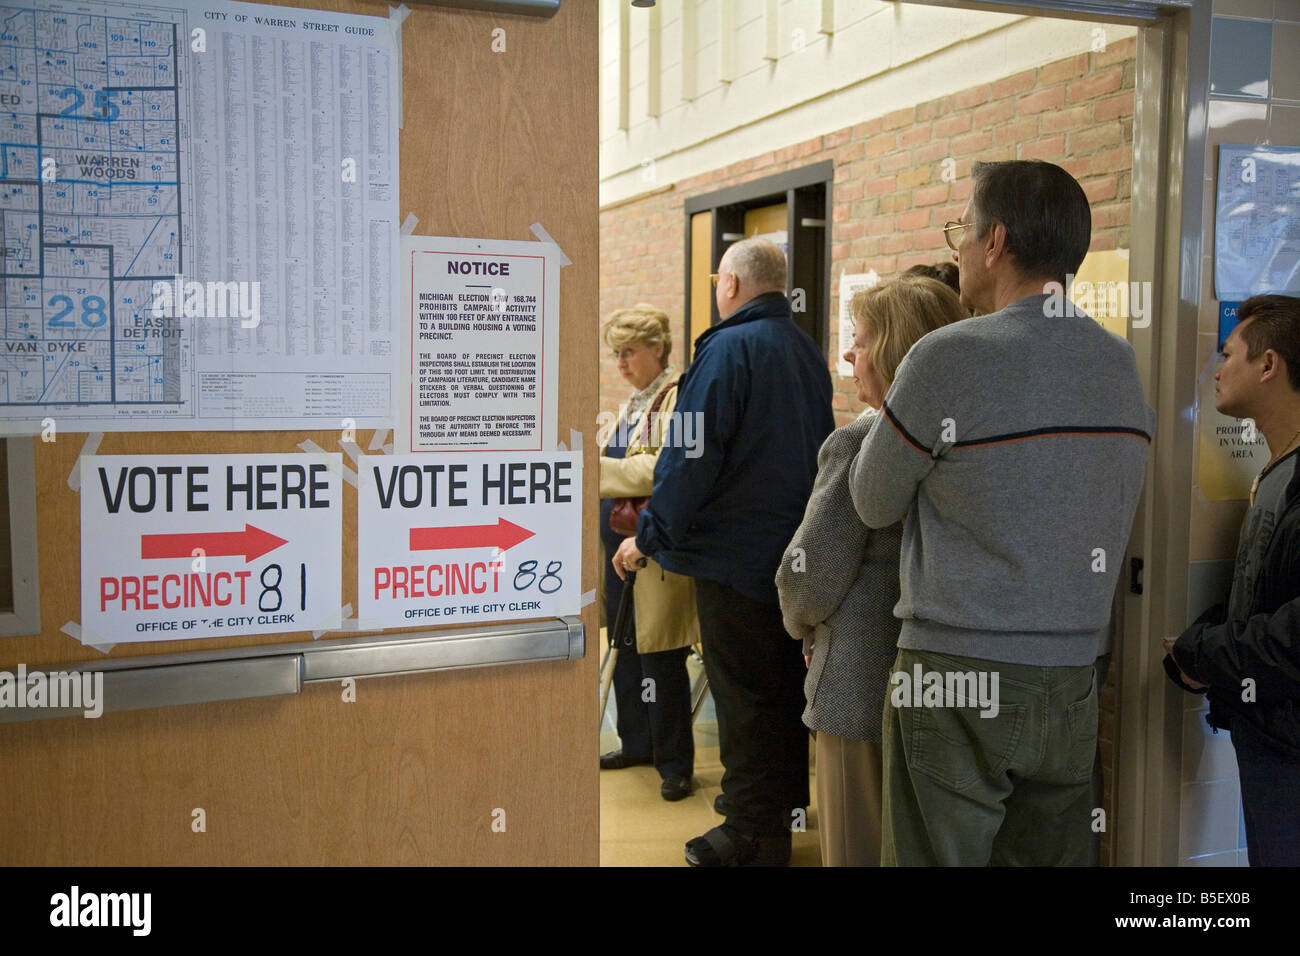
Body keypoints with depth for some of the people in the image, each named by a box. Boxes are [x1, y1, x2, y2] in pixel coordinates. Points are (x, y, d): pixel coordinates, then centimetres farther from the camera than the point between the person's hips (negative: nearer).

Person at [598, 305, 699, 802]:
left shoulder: (679, 398, -12)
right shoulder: (636, 403, 17)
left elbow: (663, 470, -22)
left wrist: (596, 469, -20)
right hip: (620, 547, 9)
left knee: (660, 660, -2)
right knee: (626, 653, 16)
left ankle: (675, 762, 10)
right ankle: (638, 742, 30)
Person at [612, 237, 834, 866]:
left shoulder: (728, 348, -15)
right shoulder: (808, 352, 11)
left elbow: (690, 455, -20)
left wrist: (650, 536, -12)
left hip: (734, 555, -8)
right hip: (796, 553, 8)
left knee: (743, 700, 1)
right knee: (784, 689, 18)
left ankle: (752, 837, 9)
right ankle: (786, 807, 30)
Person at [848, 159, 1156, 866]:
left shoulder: (949, 357, -13)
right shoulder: (1121, 363, 6)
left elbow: (874, 504, -2)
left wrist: (884, 409, 16)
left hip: (961, 679, -6)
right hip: (1072, 680, 6)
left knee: (937, 857, 5)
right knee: (1055, 855, 15)